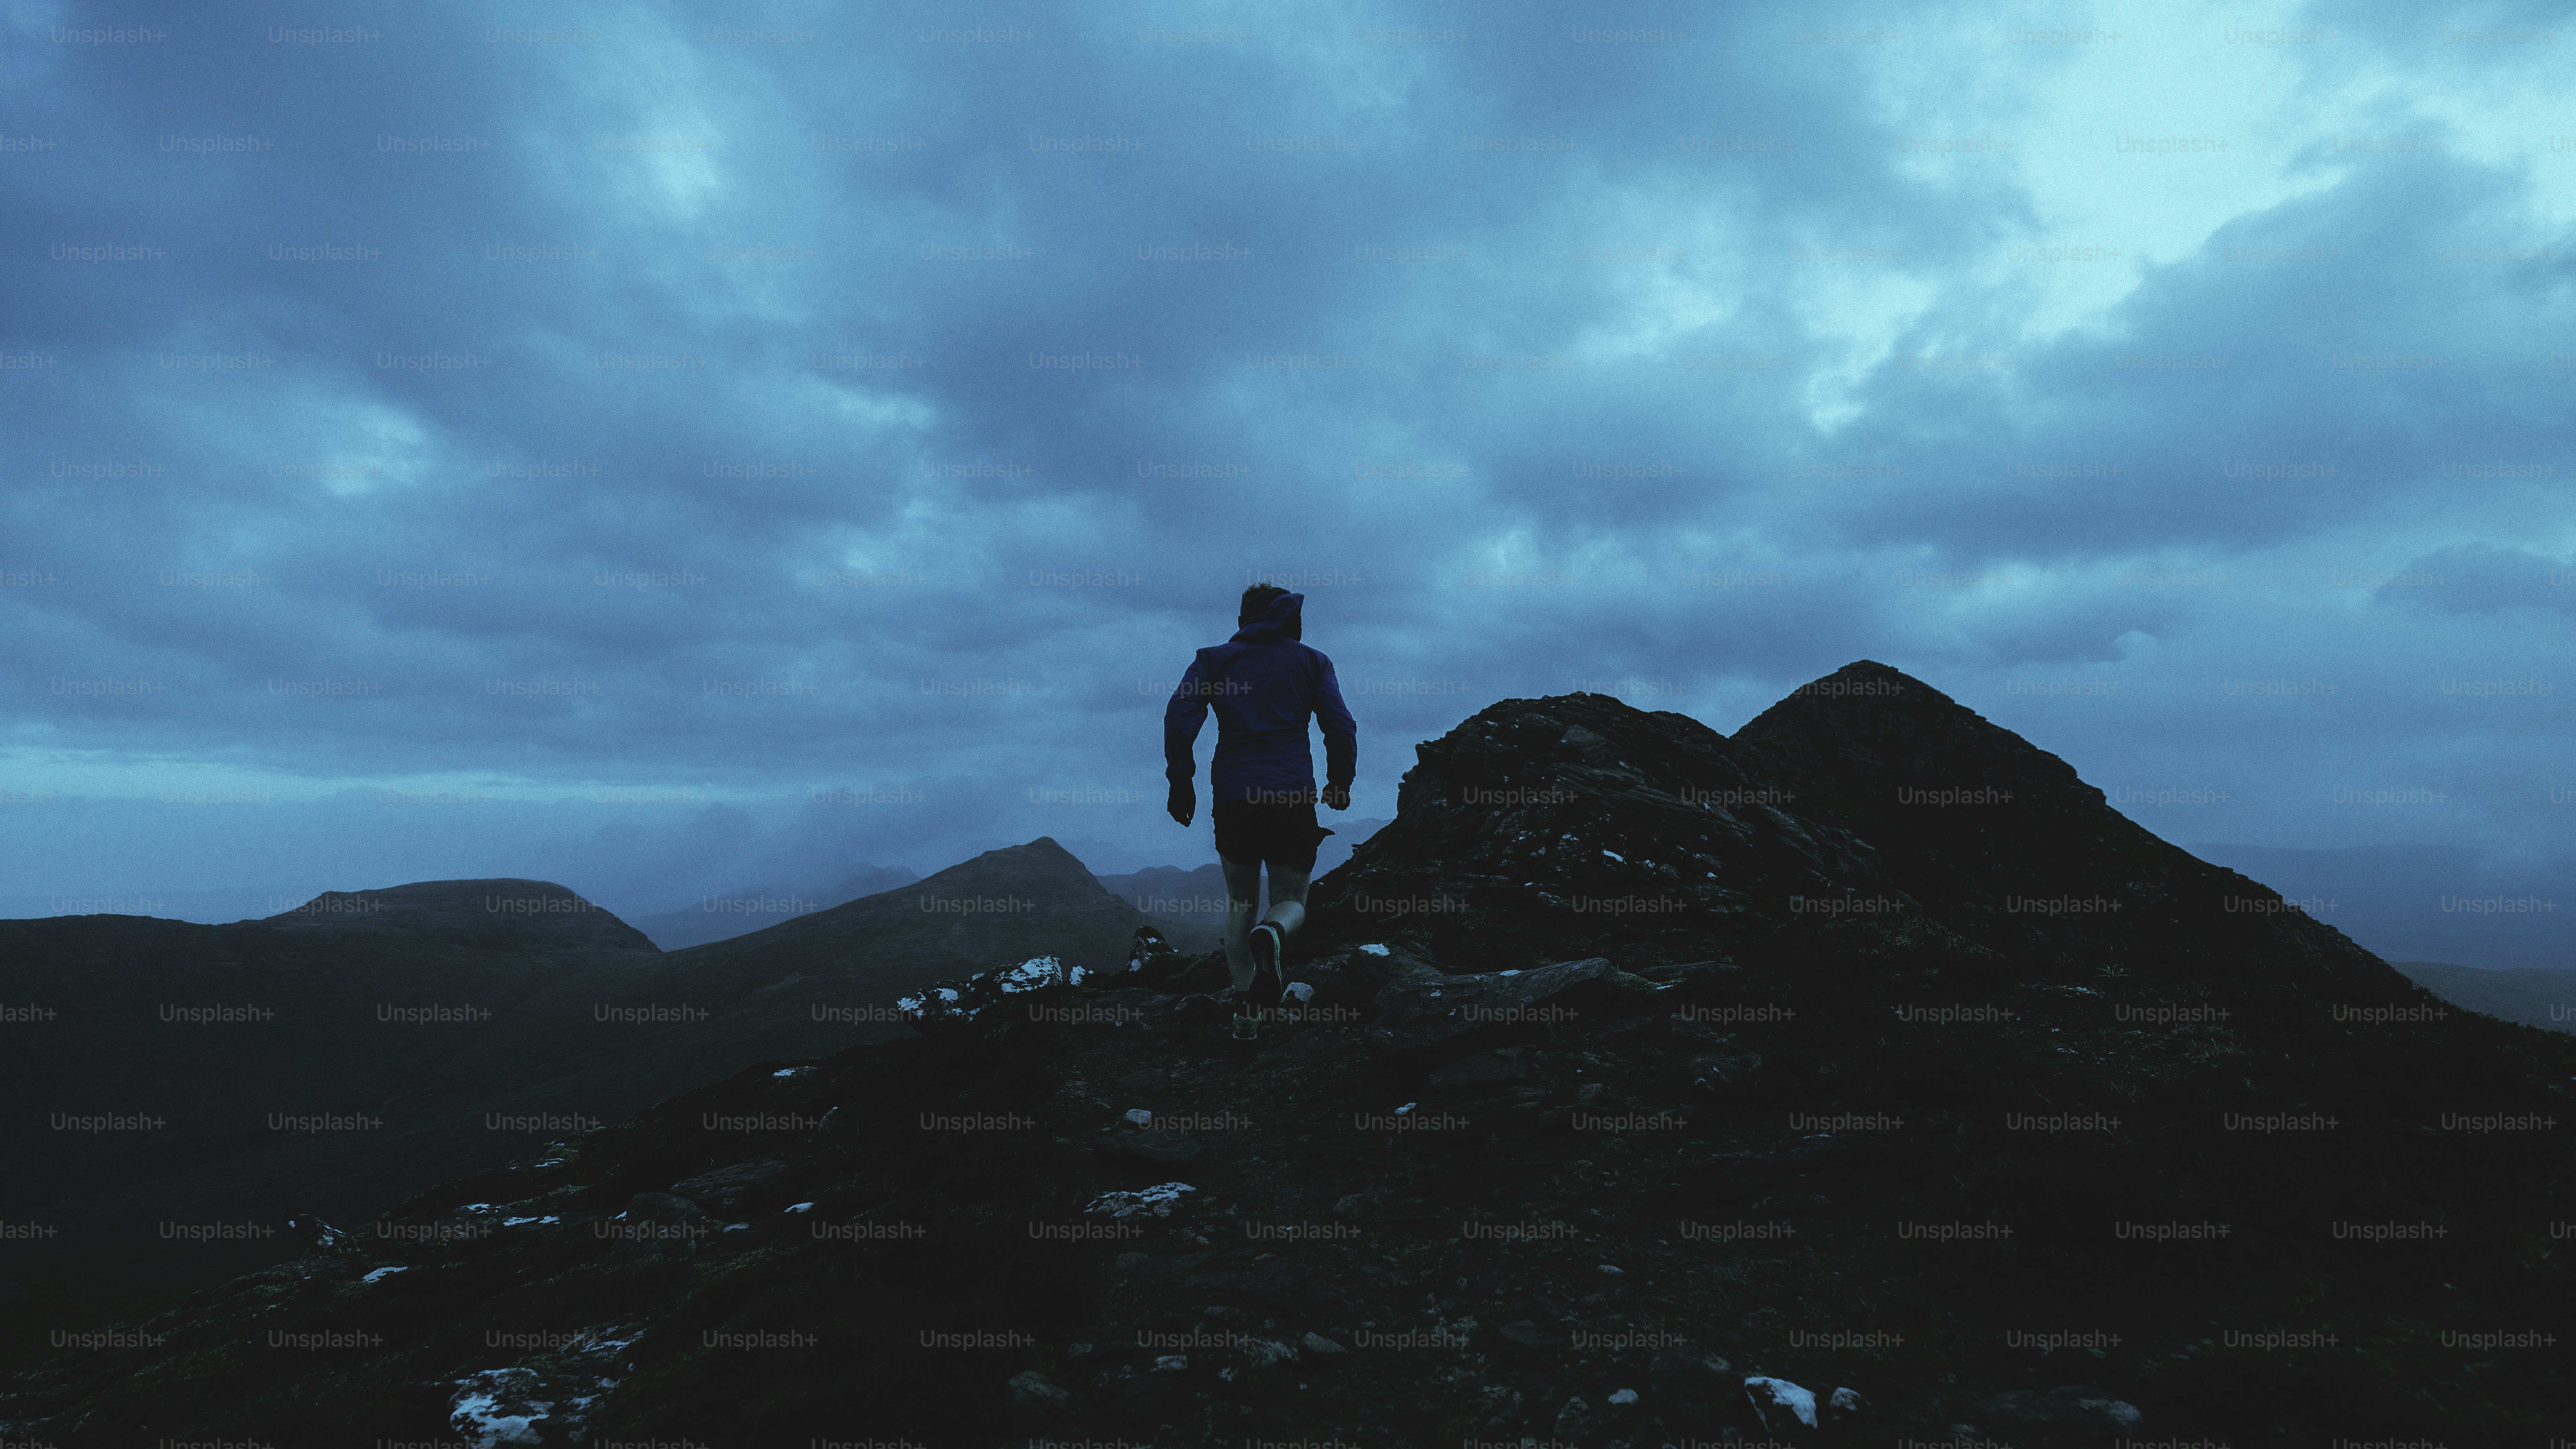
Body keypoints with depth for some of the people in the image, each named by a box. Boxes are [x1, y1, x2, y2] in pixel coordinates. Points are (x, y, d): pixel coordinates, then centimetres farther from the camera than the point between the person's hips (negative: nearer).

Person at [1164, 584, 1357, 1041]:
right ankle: (1273, 933, -26)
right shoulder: (1311, 661, 11)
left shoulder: (1214, 659, 12)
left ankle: (1245, 1008, 8)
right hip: (1293, 797, -1)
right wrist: (1339, 785, 15)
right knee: (1291, 901, 11)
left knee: (1240, 903, 17)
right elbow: (1342, 728, 3)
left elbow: (1180, 717, -2)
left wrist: (1181, 782, 4)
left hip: (1232, 798, 1)